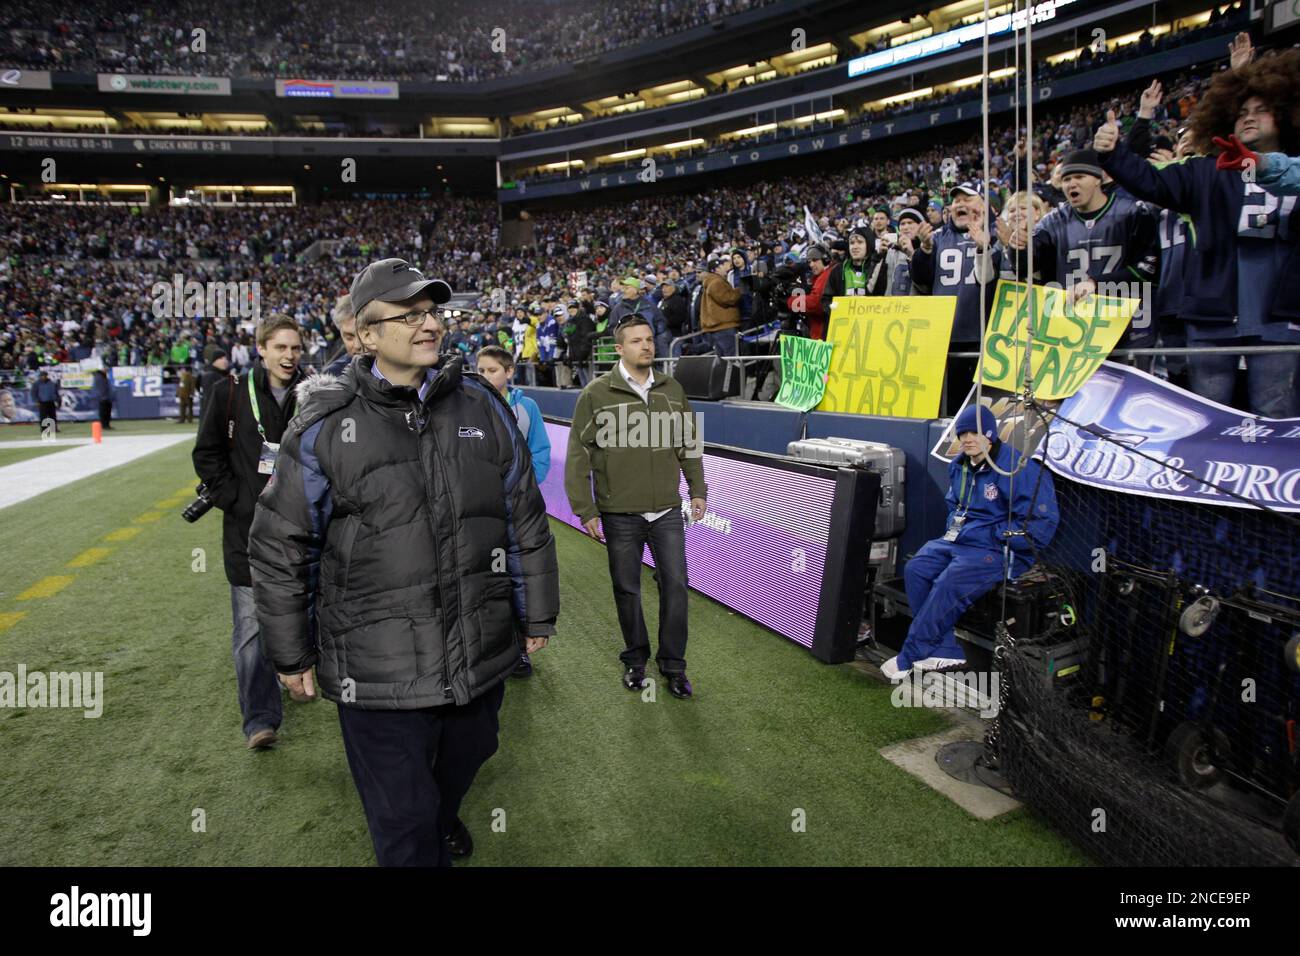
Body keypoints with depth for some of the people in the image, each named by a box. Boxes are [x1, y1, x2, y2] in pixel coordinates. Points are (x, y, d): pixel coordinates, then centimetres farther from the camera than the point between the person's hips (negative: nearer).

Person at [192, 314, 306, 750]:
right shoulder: (230, 392, -2)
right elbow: (207, 453, 3)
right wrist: (232, 498, -6)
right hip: (247, 527, -1)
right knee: (251, 624, -3)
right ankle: (260, 719, 3)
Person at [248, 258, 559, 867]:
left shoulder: (482, 405, 1)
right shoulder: (325, 426, -9)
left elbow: (526, 519, 7)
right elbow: (280, 548, -2)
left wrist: (538, 615, 11)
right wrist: (291, 656, 3)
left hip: (482, 653, 4)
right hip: (378, 673, -4)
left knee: (465, 756, 28)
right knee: (403, 823, 6)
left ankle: (442, 817, 60)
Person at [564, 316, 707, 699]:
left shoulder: (672, 389, 6)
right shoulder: (596, 394, -5)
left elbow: (689, 444, 14)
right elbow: (578, 456, -5)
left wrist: (698, 490, 11)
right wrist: (585, 509, -7)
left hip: (667, 512, 3)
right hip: (620, 515, -2)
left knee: (675, 584, 5)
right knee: (626, 588, 10)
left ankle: (673, 663, 22)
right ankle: (635, 659, 30)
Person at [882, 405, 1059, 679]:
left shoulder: (1018, 469, -14)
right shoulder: (960, 466, 11)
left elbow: (1041, 524, -18)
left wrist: (988, 535, -16)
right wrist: (955, 526, 7)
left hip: (1001, 551, -8)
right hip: (959, 541, 8)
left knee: (948, 586, -27)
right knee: (915, 569, -14)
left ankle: (908, 659, -14)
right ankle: (945, 652, -12)